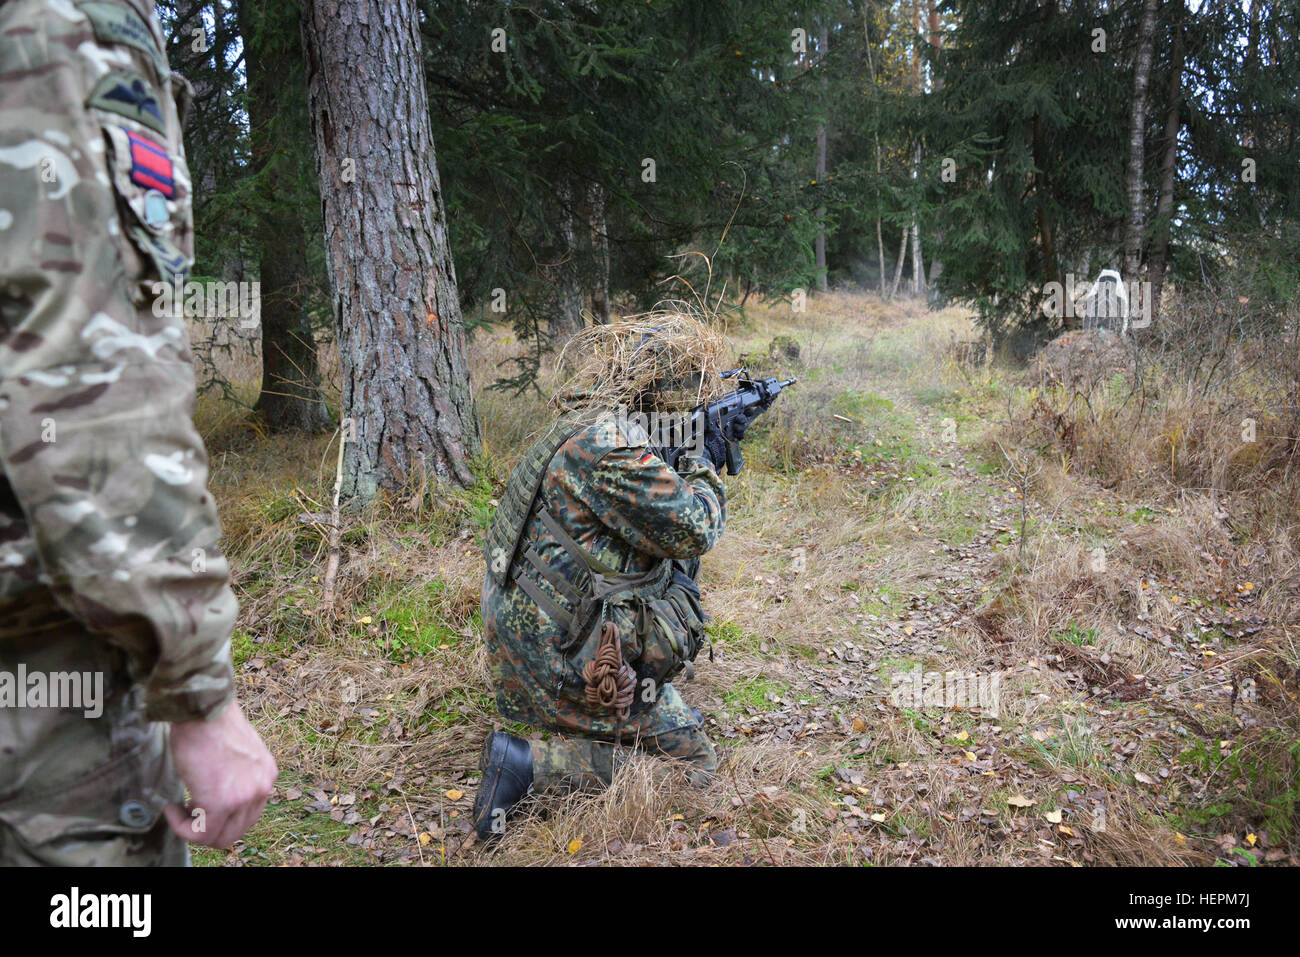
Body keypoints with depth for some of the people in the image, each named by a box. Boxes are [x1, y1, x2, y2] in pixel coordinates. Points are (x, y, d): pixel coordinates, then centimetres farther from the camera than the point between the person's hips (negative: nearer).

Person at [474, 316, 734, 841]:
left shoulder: (591, 422, 7)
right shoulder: (607, 444, -25)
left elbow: (659, 503, 24)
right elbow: (692, 530, -18)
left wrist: (690, 463, 14)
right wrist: (702, 465, -1)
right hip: (563, 651, -10)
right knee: (691, 760, 1)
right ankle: (526, 763, -7)